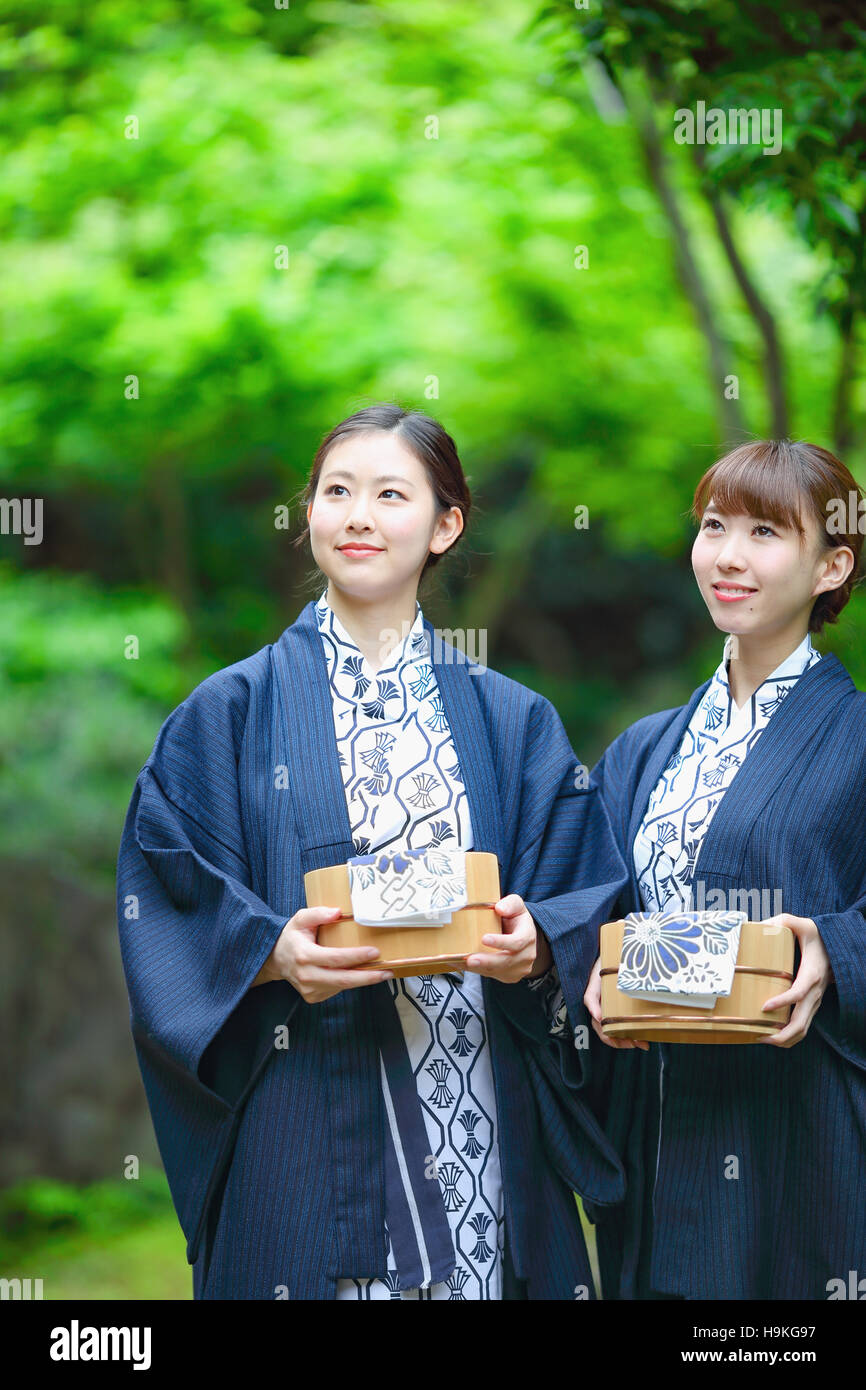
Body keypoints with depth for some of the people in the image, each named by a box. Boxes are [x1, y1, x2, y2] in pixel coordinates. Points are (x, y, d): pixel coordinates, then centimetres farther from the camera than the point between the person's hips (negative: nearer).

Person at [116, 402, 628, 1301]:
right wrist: (272, 952, -18)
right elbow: (168, 906, 0)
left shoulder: (512, 722, 12)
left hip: (482, 1124, 2)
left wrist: (535, 942, -14)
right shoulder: (229, 714, 6)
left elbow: (590, 896, 8)